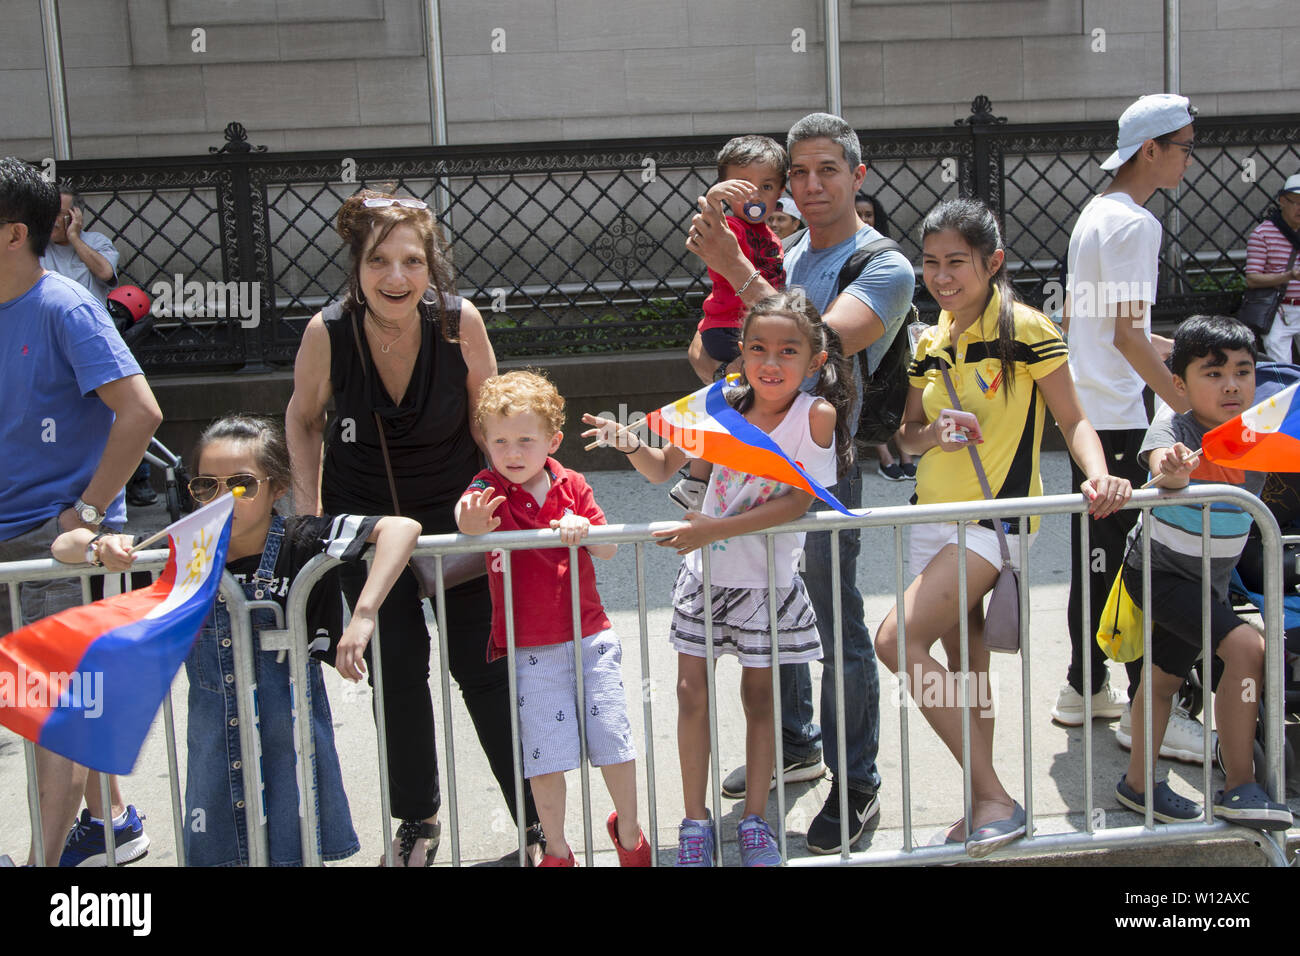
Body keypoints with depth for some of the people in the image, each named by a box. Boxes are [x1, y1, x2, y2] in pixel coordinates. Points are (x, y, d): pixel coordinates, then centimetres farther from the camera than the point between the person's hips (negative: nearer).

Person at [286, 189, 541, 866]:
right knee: (396, 668, 7)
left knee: (482, 664, 0)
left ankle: (538, 821, 14)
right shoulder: (327, 333, -19)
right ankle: (416, 818, 28)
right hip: (363, 519, 1)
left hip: (455, 513, -1)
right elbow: (303, 420, 0)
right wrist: (309, 517, -3)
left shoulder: (460, 323, -20)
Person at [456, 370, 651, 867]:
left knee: (615, 741, 5)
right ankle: (556, 849, 21)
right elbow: (466, 513, -28)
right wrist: (472, 521, -52)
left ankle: (628, 831, 30)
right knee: (546, 754, 0)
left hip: (590, 637, 2)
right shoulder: (489, 490, -5)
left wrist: (582, 527, -19)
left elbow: (609, 549, 2)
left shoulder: (572, 485, 3)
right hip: (530, 650, -2)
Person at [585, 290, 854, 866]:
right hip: (705, 574, 3)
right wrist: (633, 446, -18)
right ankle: (695, 821, 18)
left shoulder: (817, 414, -17)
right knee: (692, 691, 4)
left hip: (766, 580, -3)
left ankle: (754, 819, 26)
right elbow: (664, 468, 4)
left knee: (759, 694, 10)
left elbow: (797, 500, -24)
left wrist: (716, 528, -29)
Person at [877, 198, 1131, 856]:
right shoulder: (930, 343, 11)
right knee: (964, 666, 11)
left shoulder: (1025, 330, -8)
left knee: (898, 640, -20)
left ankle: (994, 801, -11)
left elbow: (1072, 419, -6)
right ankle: (984, 806, 24)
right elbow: (907, 436, 14)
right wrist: (933, 434, -9)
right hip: (934, 518, 7)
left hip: (996, 519, -7)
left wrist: (1099, 476, -25)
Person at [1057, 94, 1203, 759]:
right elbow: (1127, 335, -19)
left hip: (1084, 409, 10)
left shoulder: (1094, 214, 16)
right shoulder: (1134, 224, -14)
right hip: (1117, 416, -10)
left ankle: (1084, 688, 24)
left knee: (1096, 554, 15)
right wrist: (1187, 404, -17)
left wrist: (1178, 347, 24)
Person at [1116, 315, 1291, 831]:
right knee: (1248, 649, -21)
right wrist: (1169, 470, -66)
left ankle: (1138, 782, 35)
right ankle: (1238, 787, -12)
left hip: (1210, 581, 6)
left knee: (1165, 676, 18)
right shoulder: (1175, 424, -23)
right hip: (1158, 571, -6)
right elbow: (1161, 458, -43)